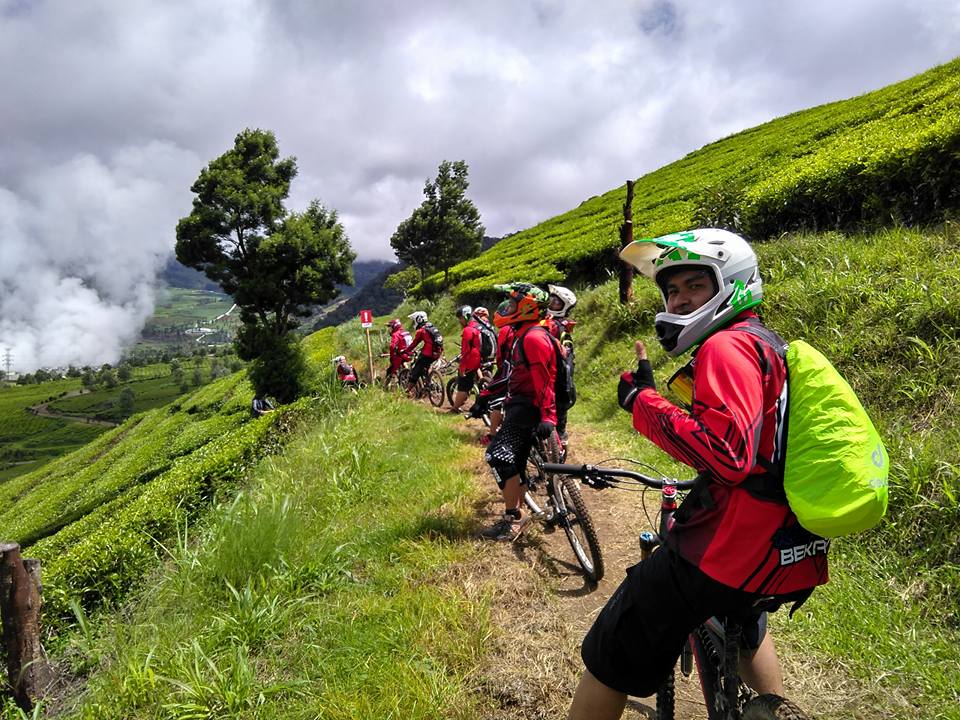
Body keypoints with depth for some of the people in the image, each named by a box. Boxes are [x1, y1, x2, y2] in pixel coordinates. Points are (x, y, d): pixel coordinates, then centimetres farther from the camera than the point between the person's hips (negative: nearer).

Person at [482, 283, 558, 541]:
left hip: (527, 406, -11)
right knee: (515, 463, 15)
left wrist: (548, 417, -26)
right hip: (520, 405, 11)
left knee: (498, 456, -18)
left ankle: (513, 518, -10)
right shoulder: (522, 336, 17)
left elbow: (544, 382, -22)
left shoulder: (533, 338, -16)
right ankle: (516, 515, 26)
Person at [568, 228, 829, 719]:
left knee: (611, 660, 2)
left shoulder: (725, 347, -16)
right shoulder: (766, 346, 14)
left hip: (726, 549, -10)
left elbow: (726, 455, -29)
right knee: (740, 618, 41)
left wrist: (642, 401, -20)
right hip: (784, 554, 10)